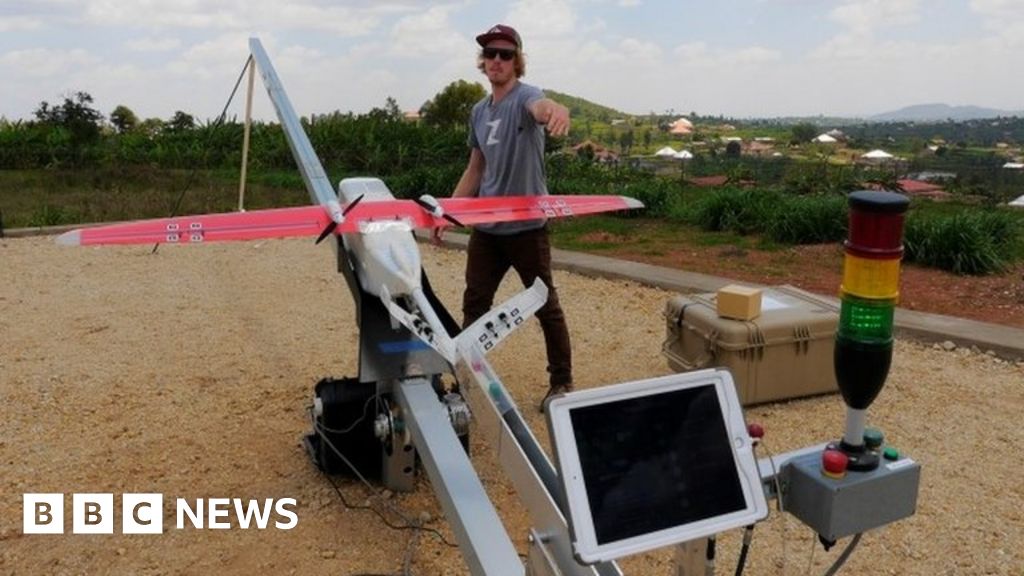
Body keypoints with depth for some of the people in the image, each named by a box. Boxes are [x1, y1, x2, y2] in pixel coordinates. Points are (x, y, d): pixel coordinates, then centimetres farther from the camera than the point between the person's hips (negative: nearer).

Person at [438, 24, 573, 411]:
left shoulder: (525, 96, -9)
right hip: (486, 227, 6)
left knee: (546, 306, 5)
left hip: (526, 227, -6)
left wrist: (555, 110, -60)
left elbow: (540, 107, -36)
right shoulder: (478, 112, 11)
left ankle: (561, 382, 20)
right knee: (474, 303, 12)